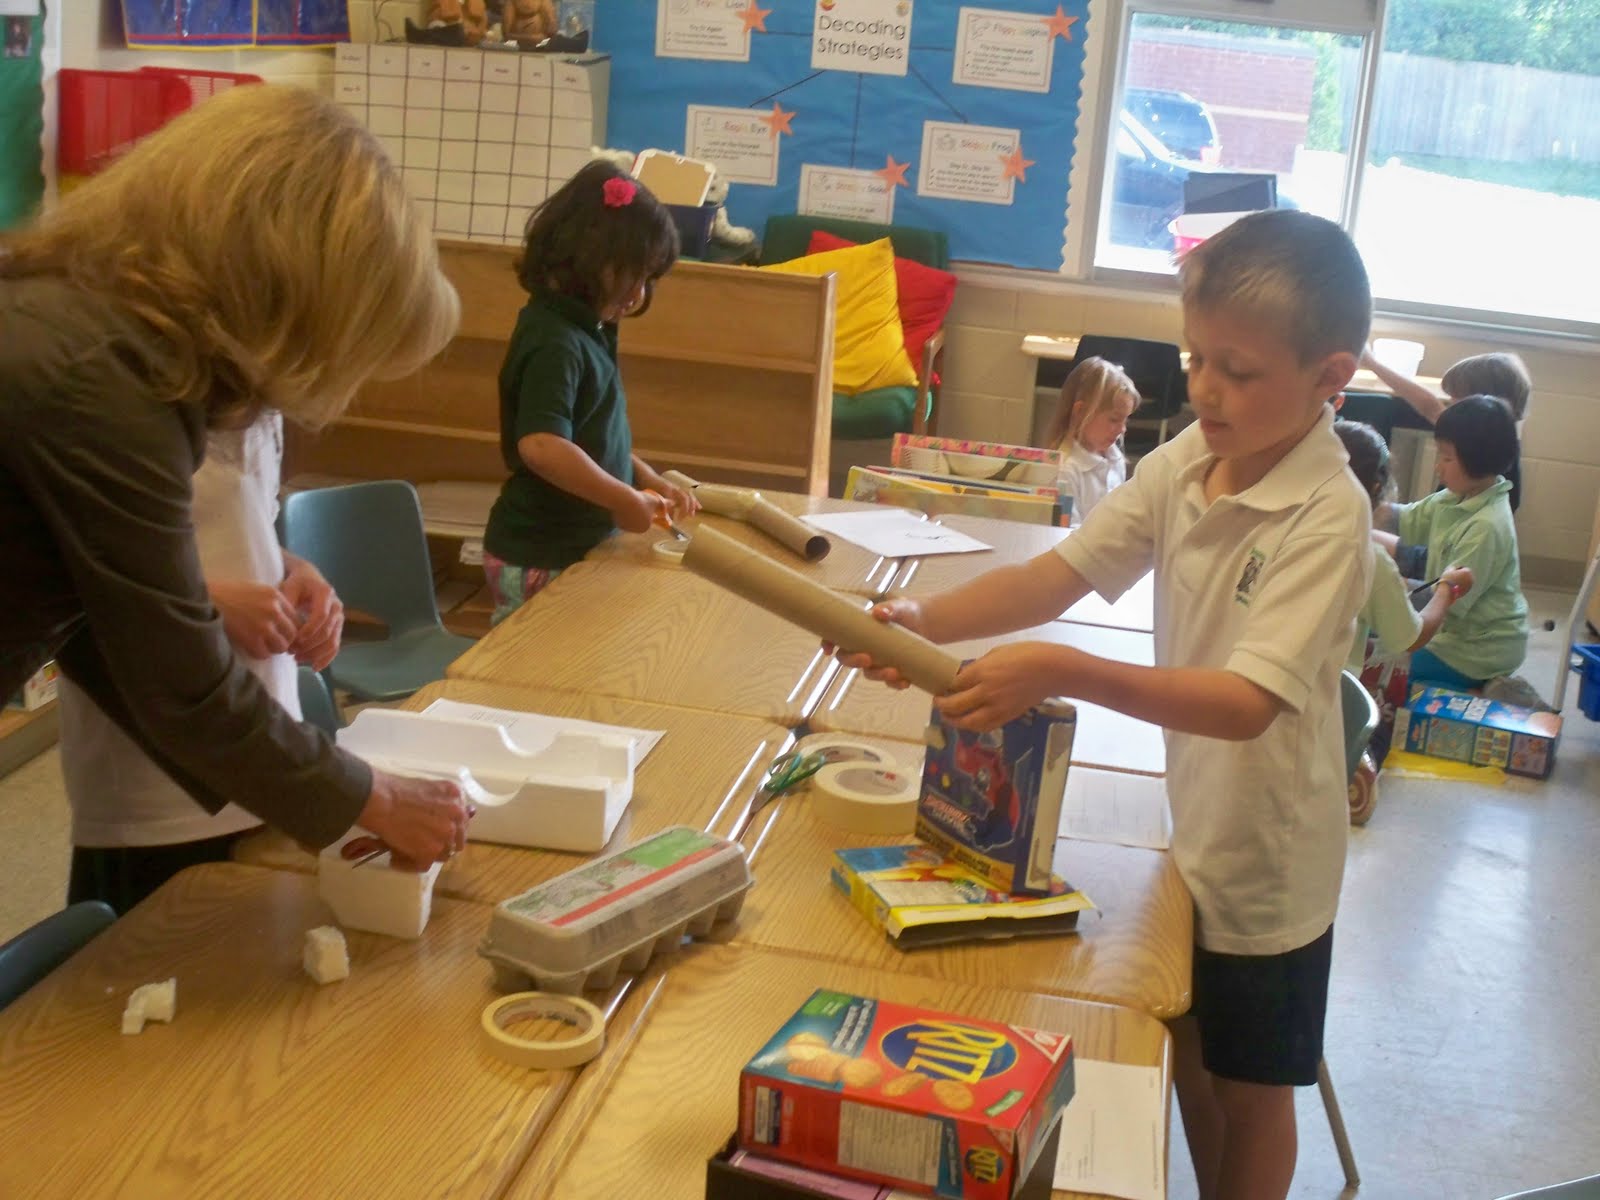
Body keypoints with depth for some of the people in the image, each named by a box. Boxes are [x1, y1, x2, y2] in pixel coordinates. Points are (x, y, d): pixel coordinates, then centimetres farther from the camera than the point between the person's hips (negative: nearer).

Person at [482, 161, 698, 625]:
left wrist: (650, 481, 8)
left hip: (575, 545, 9)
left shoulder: (584, 329, 8)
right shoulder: (555, 342, -21)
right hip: (539, 559, -9)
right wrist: (626, 501, -26)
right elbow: (542, 447, -35)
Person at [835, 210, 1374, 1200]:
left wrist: (1065, 674, -46)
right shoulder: (1182, 465, -8)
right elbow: (1057, 576, -9)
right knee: (1186, 1052, 23)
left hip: (1263, 852, -6)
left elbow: (1247, 703, -36)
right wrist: (923, 622, -25)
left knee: (1249, 1086, 15)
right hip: (1185, 822, 6)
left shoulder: (1329, 518, -27)